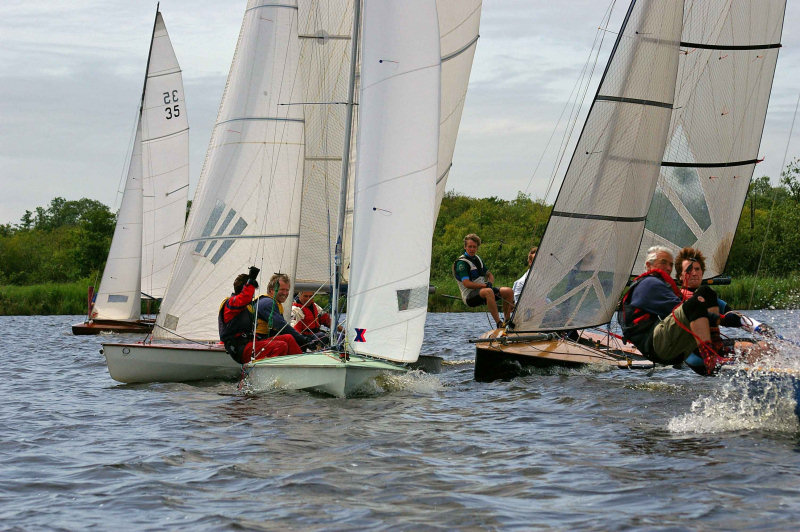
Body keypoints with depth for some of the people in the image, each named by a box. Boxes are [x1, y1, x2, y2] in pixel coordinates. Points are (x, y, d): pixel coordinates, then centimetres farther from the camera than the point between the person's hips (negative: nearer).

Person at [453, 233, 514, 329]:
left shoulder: (477, 259, 16)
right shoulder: (461, 263, -11)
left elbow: (489, 275, 23)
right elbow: (467, 284, -21)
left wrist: (490, 282, -1)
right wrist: (484, 285, -25)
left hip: (482, 289, 9)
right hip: (470, 295, -9)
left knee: (509, 291, -7)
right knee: (488, 291, -39)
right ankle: (499, 323, -43)